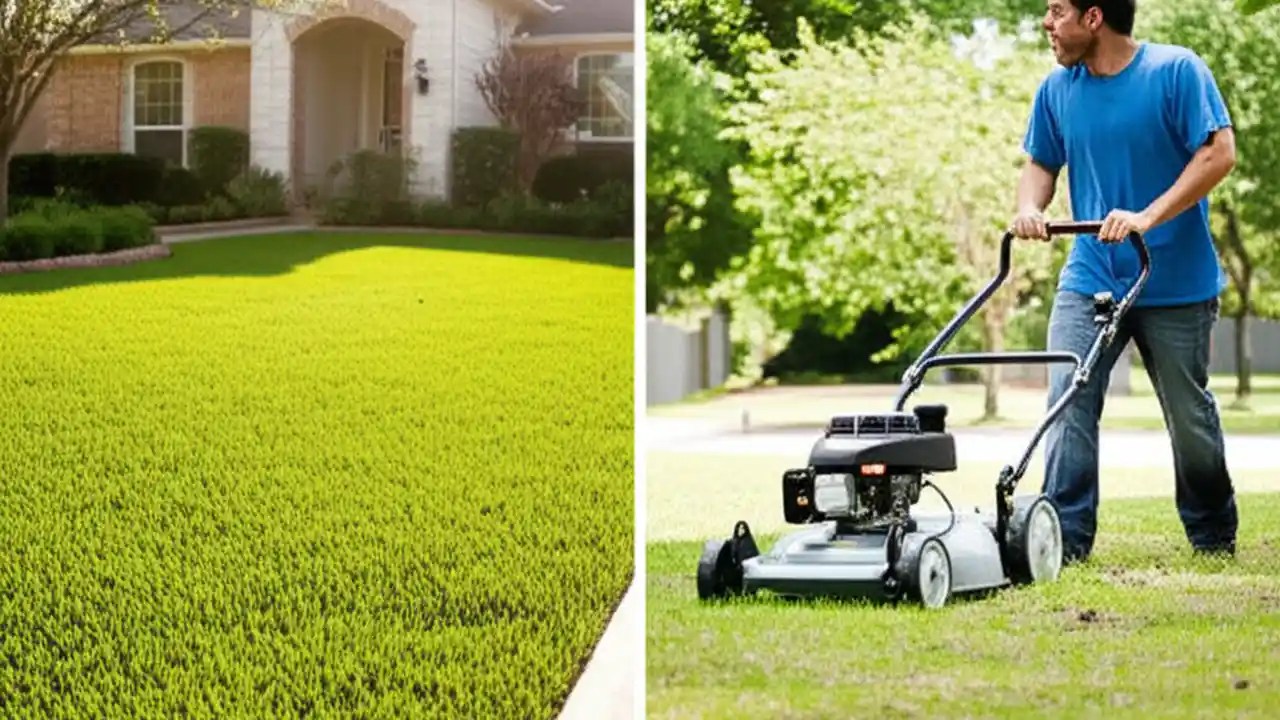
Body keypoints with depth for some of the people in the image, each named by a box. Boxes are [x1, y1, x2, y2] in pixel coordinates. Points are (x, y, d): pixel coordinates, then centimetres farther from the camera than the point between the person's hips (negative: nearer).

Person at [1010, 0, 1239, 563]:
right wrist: (1029, 208, -10)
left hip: (1175, 280, -3)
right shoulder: (1057, 89, 3)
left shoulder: (1177, 71, -10)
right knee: (1069, 401, -14)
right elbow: (1041, 164, 13)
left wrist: (1148, 217, -24)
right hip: (1088, 279, 3)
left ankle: (1215, 538, 29)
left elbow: (1219, 152, -15)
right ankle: (1064, 539, -14)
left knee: (1189, 413, 10)